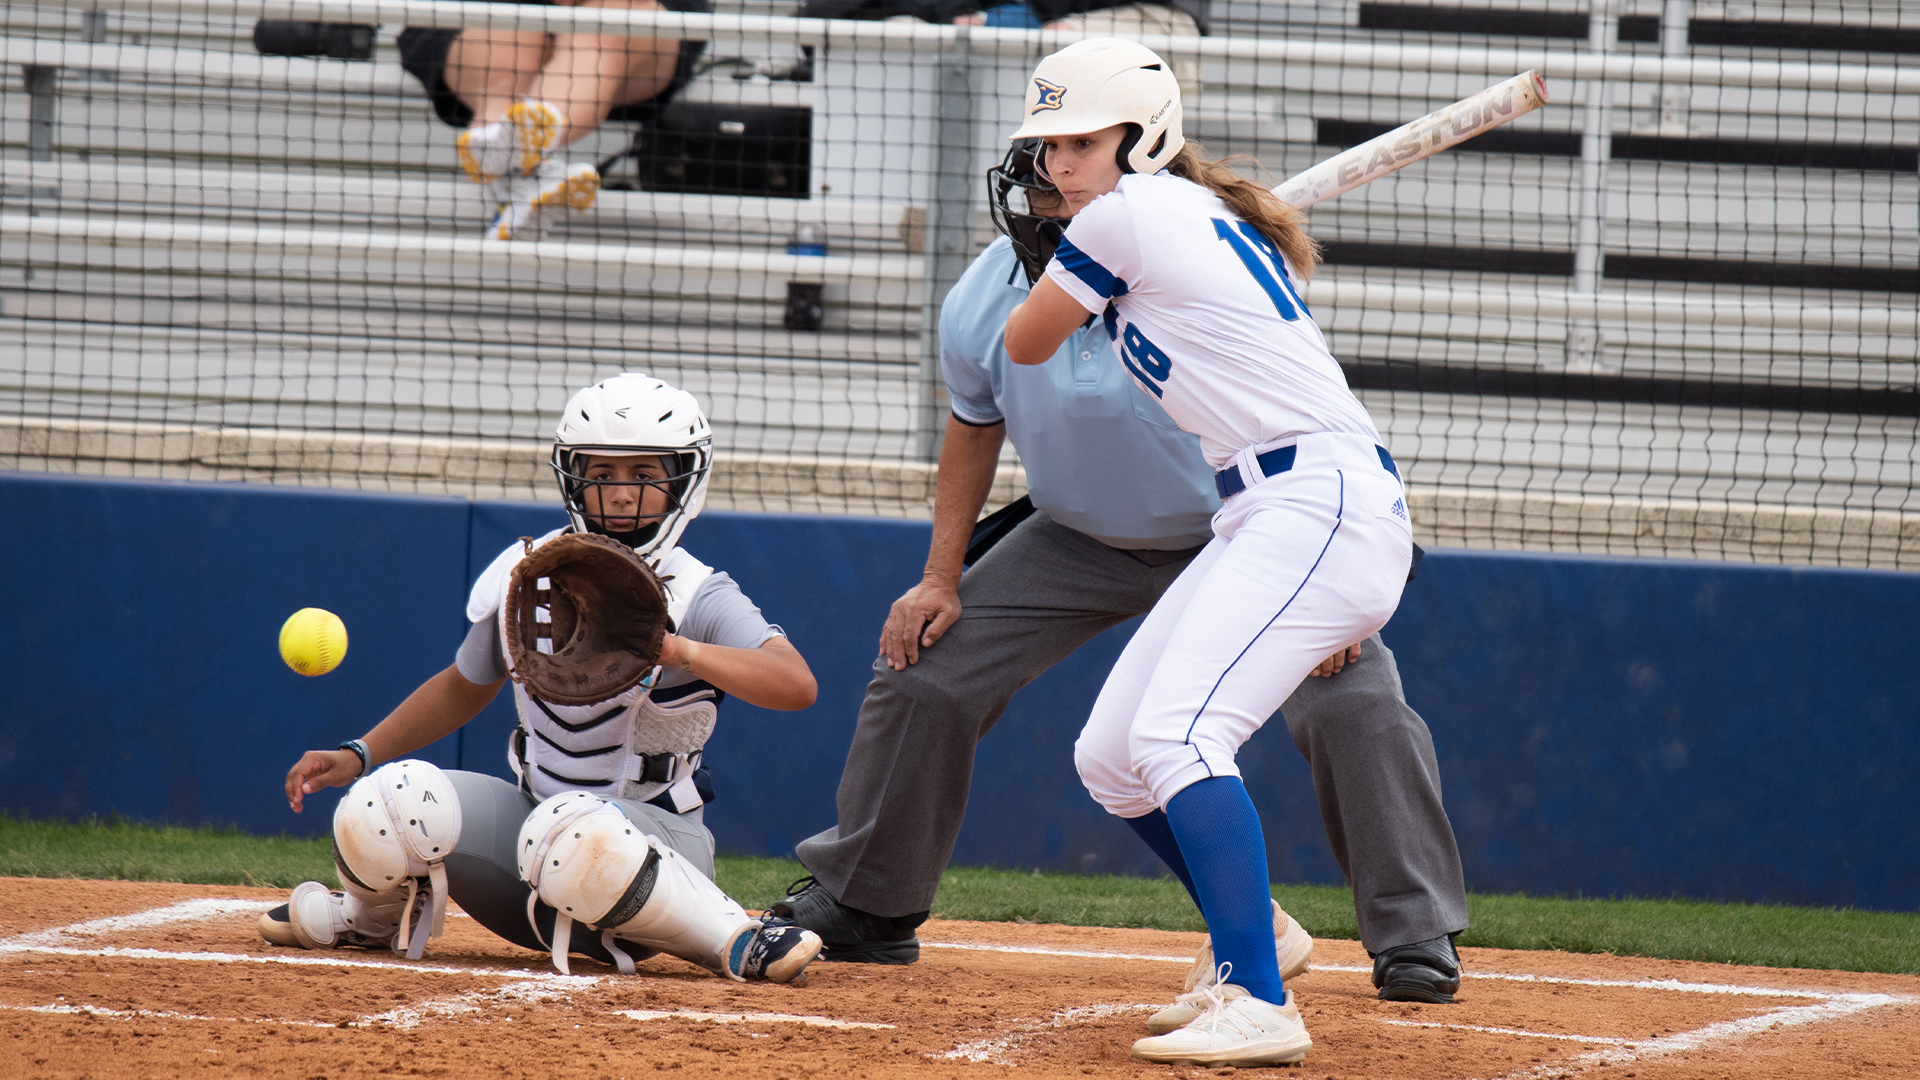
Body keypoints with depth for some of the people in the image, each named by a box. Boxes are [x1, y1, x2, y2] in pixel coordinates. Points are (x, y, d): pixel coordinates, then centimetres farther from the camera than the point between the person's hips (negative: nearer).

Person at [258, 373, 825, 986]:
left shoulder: (700, 598, -14)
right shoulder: (526, 575, 0)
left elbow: (797, 685, -33)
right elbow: (465, 688, 18)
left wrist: (678, 650, -47)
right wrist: (357, 755, 7)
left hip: (656, 835, -5)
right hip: (533, 813, 5)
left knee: (571, 832, -41)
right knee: (390, 800, -22)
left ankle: (735, 940, -21)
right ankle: (379, 916, 14)